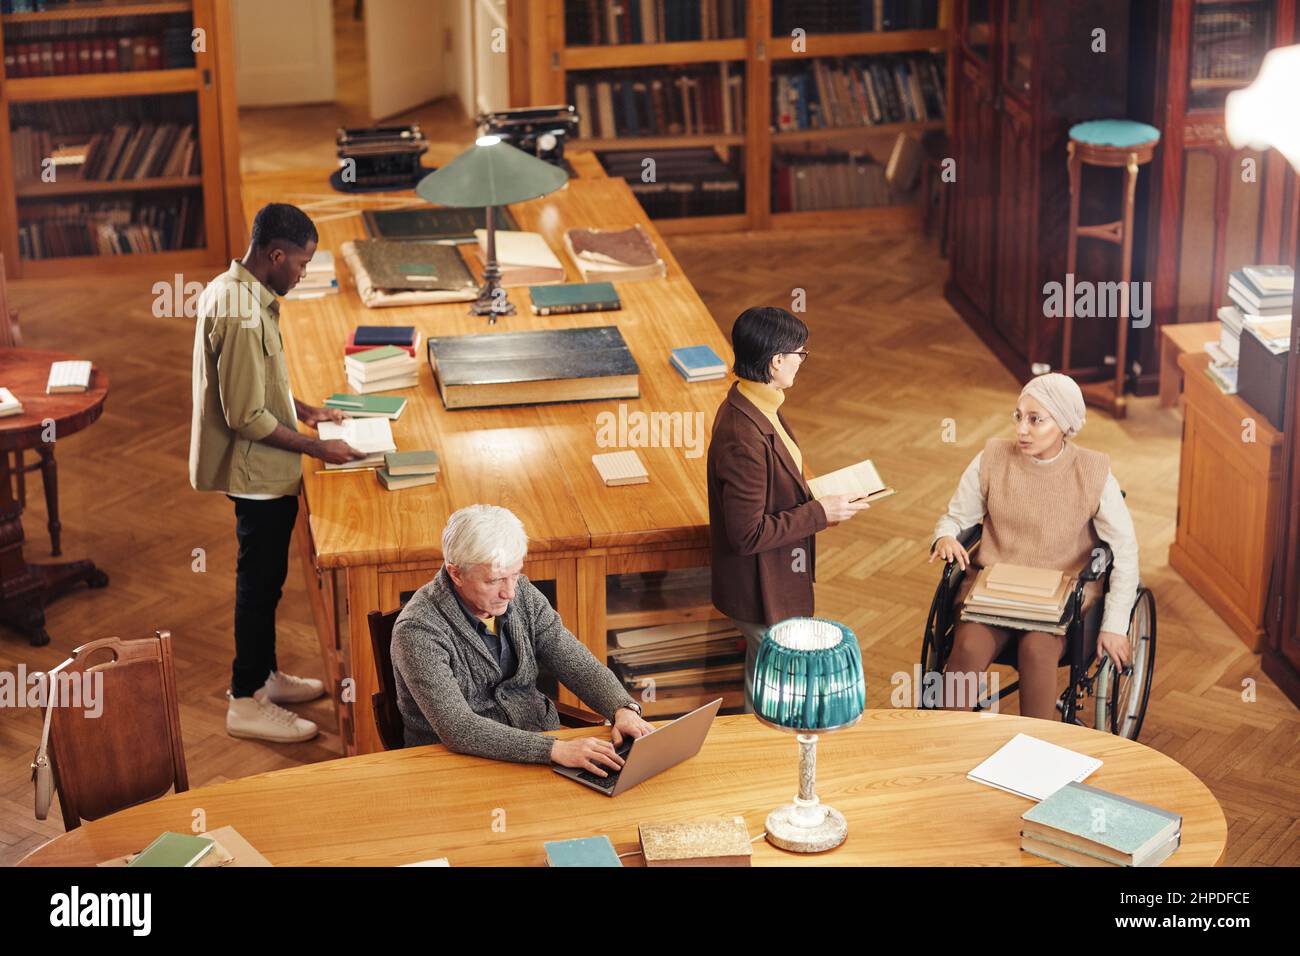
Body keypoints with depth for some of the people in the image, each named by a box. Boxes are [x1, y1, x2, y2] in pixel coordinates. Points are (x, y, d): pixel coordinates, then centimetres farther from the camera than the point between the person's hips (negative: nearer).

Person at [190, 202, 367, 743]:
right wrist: (316, 448, -20)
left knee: (264, 577, 20)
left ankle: (265, 676, 34)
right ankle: (247, 703, 11)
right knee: (260, 581, 1)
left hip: (262, 470, 10)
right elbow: (246, 416, -26)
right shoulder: (240, 312, -27)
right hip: (259, 471, -10)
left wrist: (304, 411, 13)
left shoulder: (233, 291, 5)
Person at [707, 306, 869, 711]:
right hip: (762, 591, -10)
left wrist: (812, 498, 2)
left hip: (775, 582, 10)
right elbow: (748, 533, -28)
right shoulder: (744, 437, -32)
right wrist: (819, 514, -22)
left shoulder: (752, 405, 0)